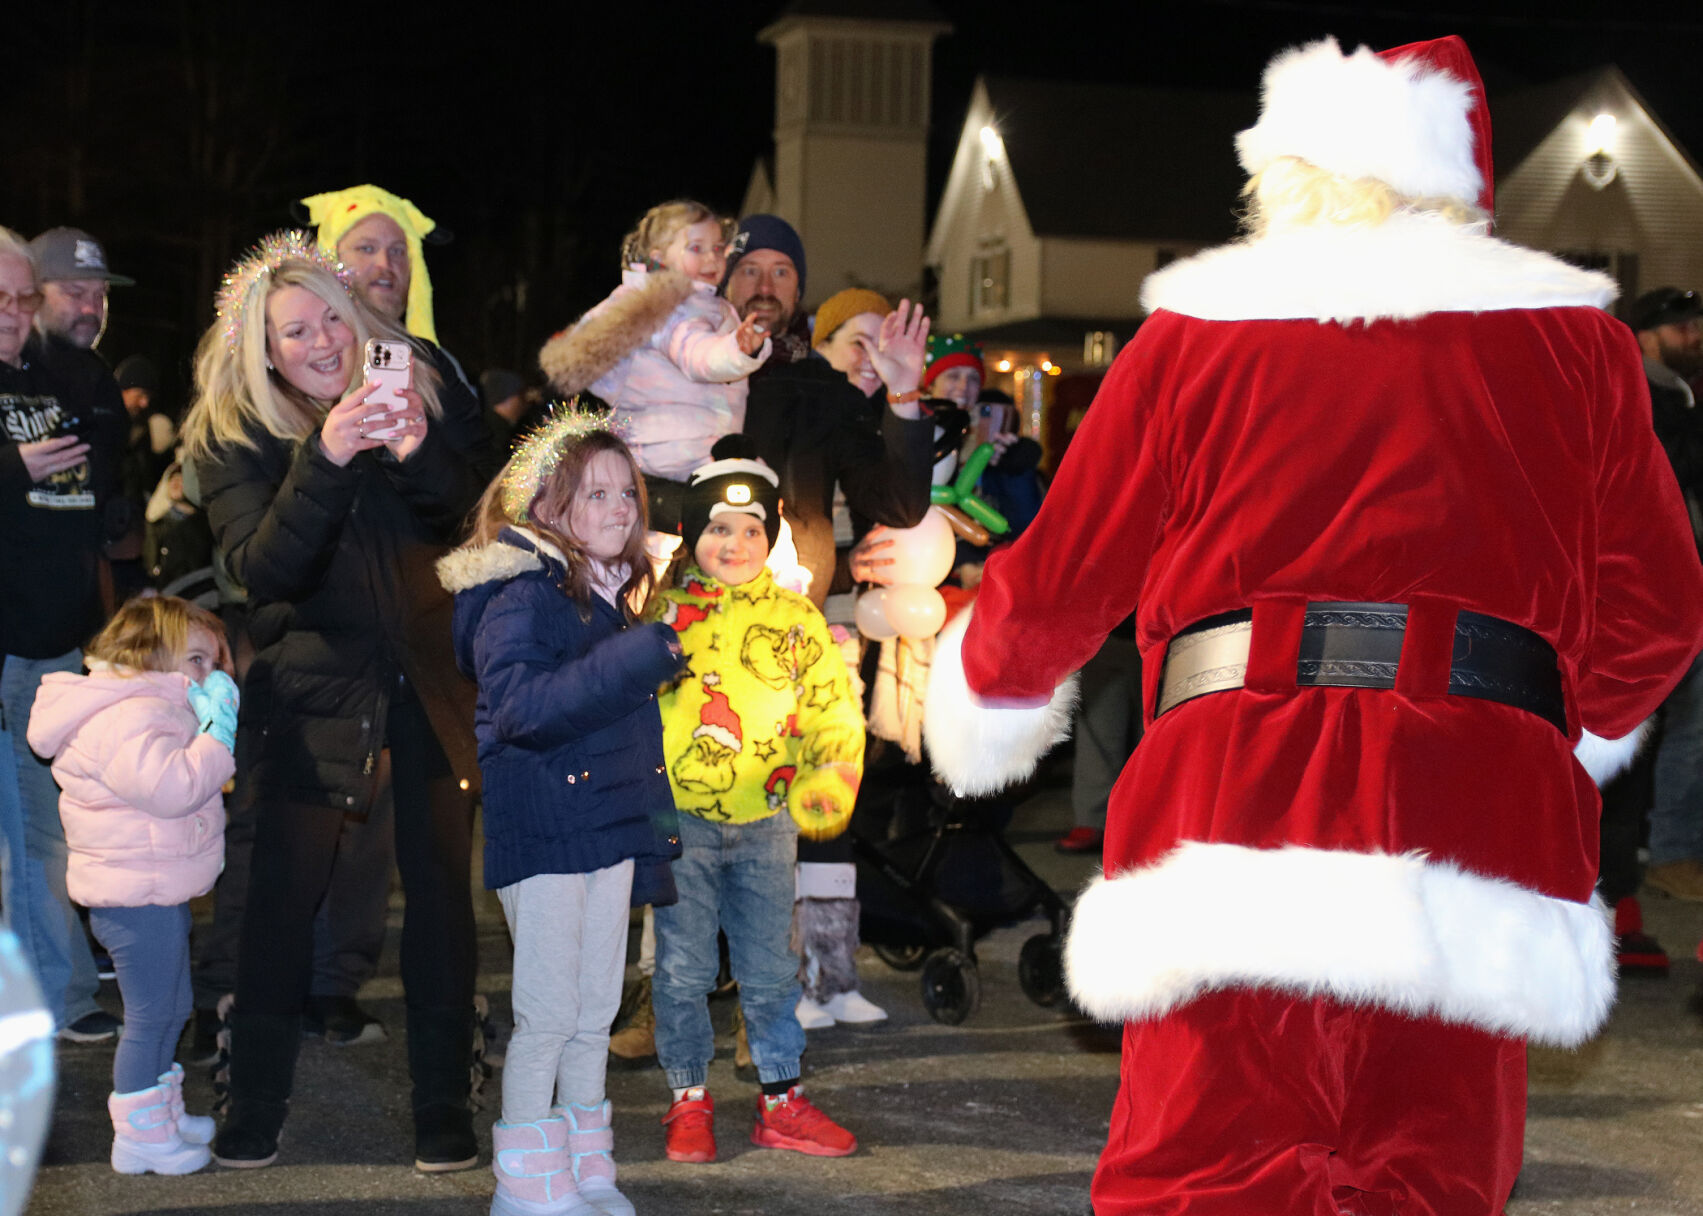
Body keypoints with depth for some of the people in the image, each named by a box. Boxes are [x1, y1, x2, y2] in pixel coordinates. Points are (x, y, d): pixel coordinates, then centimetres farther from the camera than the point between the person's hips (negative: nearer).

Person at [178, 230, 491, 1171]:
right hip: (313, 686, -1)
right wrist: (324, 459, -30)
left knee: (442, 882, 3)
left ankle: (444, 1102, 14)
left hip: (431, 672, 2)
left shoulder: (423, 391, 0)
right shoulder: (229, 434, -4)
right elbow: (262, 569, -17)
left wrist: (420, 455, -22)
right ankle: (254, 1107, 12)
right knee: (285, 890, -2)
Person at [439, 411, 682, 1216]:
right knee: (547, 1011, -3)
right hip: (541, 832, -8)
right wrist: (636, 659, -32)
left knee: (596, 1010, 13)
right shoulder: (522, 594, -14)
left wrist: (652, 831, 23)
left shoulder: (610, 597, 13)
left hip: (608, 829, 8)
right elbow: (520, 705, -28)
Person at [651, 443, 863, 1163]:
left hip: (766, 823, 1)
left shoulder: (796, 621, 6)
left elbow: (835, 714, 9)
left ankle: (781, 1102, 19)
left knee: (769, 969, 8)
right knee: (683, 968, 4)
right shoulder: (663, 613, 2)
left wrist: (830, 786, -6)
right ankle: (689, 1101, 18)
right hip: (678, 822, -1)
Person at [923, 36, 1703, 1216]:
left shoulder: (1197, 327, 10)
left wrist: (987, 689, 31)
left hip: (1237, 797, -1)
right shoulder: (1574, 341, 13)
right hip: (1485, 823, 2)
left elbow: (1061, 579, 11)